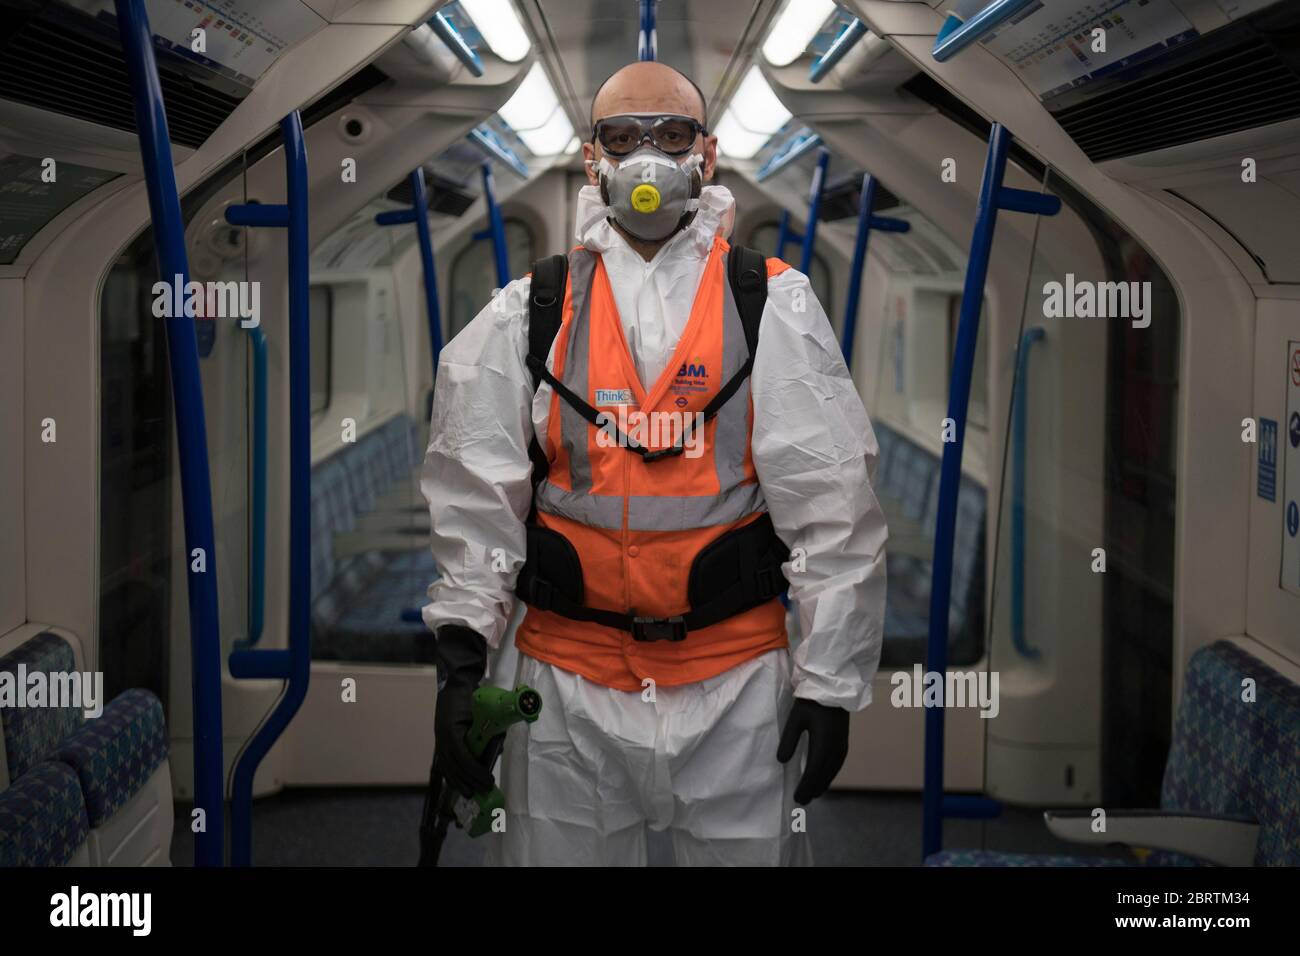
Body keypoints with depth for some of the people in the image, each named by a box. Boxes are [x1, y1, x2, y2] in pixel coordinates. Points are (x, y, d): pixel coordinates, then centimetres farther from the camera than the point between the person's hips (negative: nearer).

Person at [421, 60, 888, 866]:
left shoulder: (774, 307, 1)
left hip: (737, 682, -1)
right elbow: (476, 498, 4)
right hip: (566, 680, 2)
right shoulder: (528, 315, 6)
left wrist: (830, 682, -5)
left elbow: (832, 507, -2)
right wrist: (460, 659, -4)